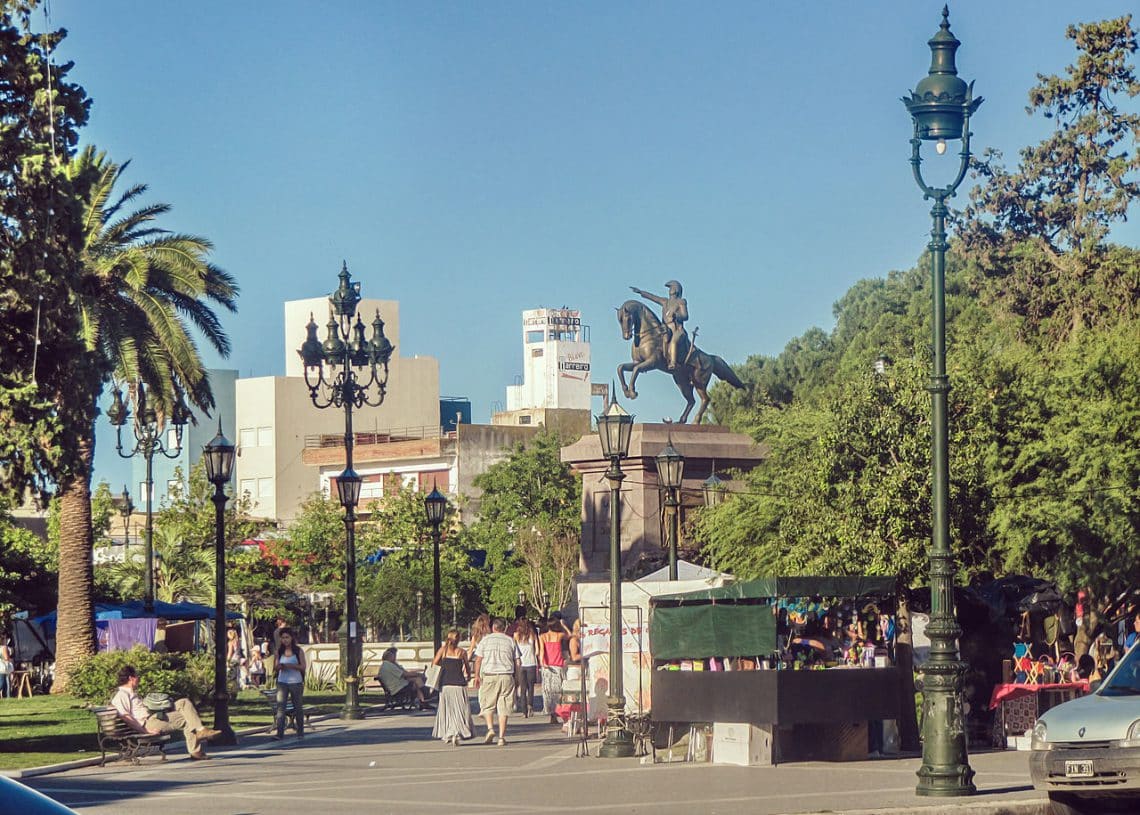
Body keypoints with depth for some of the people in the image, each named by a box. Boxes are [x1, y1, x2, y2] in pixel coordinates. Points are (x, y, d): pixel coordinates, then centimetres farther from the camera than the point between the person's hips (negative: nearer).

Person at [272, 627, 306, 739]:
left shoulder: (298, 651, 1)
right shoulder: (279, 652, 7)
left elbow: (303, 667, -6)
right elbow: (275, 667, 7)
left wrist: (290, 666, -18)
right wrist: (279, 667, -16)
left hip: (296, 682, -1)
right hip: (282, 682, 1)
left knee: (298, 707, 8)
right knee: (280, 707, -11)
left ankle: (300, 732, 20)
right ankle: (279, 733, -16)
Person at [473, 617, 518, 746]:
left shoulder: (485, 640, 3)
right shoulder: (510, 641, 7)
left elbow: (478, 659, 1)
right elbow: (517, 662, 6)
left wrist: (477, 676, 9)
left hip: (489, 675, -1)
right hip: (507, 676, 1)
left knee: (487, 704, 9)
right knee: (503, 707, 4)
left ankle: (490, 728, -13)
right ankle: (502, 736, 0)